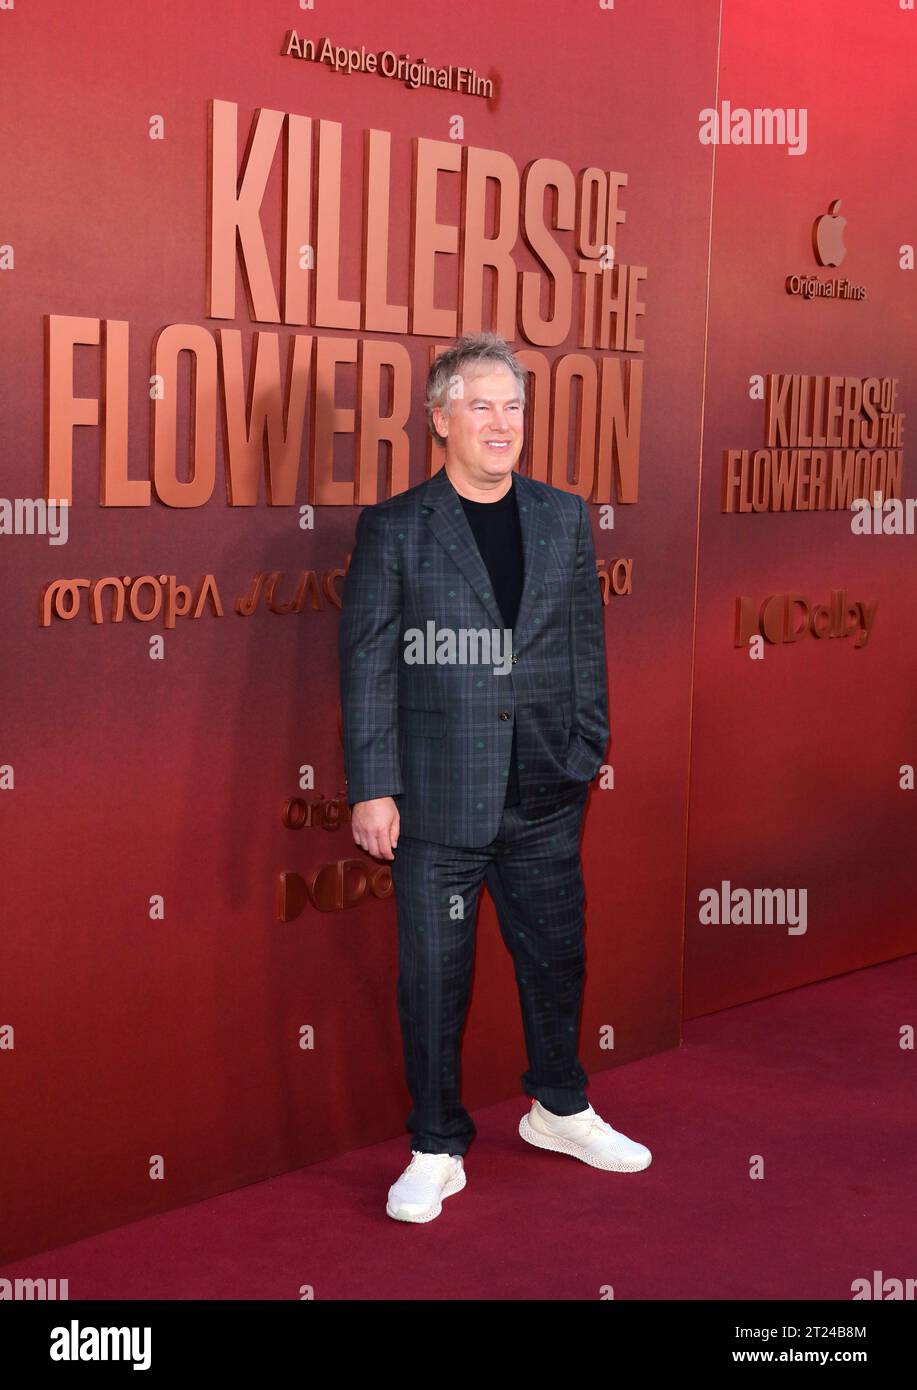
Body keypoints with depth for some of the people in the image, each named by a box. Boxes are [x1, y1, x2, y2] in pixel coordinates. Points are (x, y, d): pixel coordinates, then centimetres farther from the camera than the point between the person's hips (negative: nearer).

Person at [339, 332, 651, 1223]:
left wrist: (587, 755, 6)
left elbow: (585, 647, 11)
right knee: (433, 974, 5)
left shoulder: (565, 519, 8)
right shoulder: (393, 529, -3)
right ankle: (437, 1150, 20)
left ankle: (559, 1109, 38)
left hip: (544, 796, 4)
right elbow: (367, 665, -5)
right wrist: (372, 790, -9)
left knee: (554, 953, 16)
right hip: (439, 798, -3)